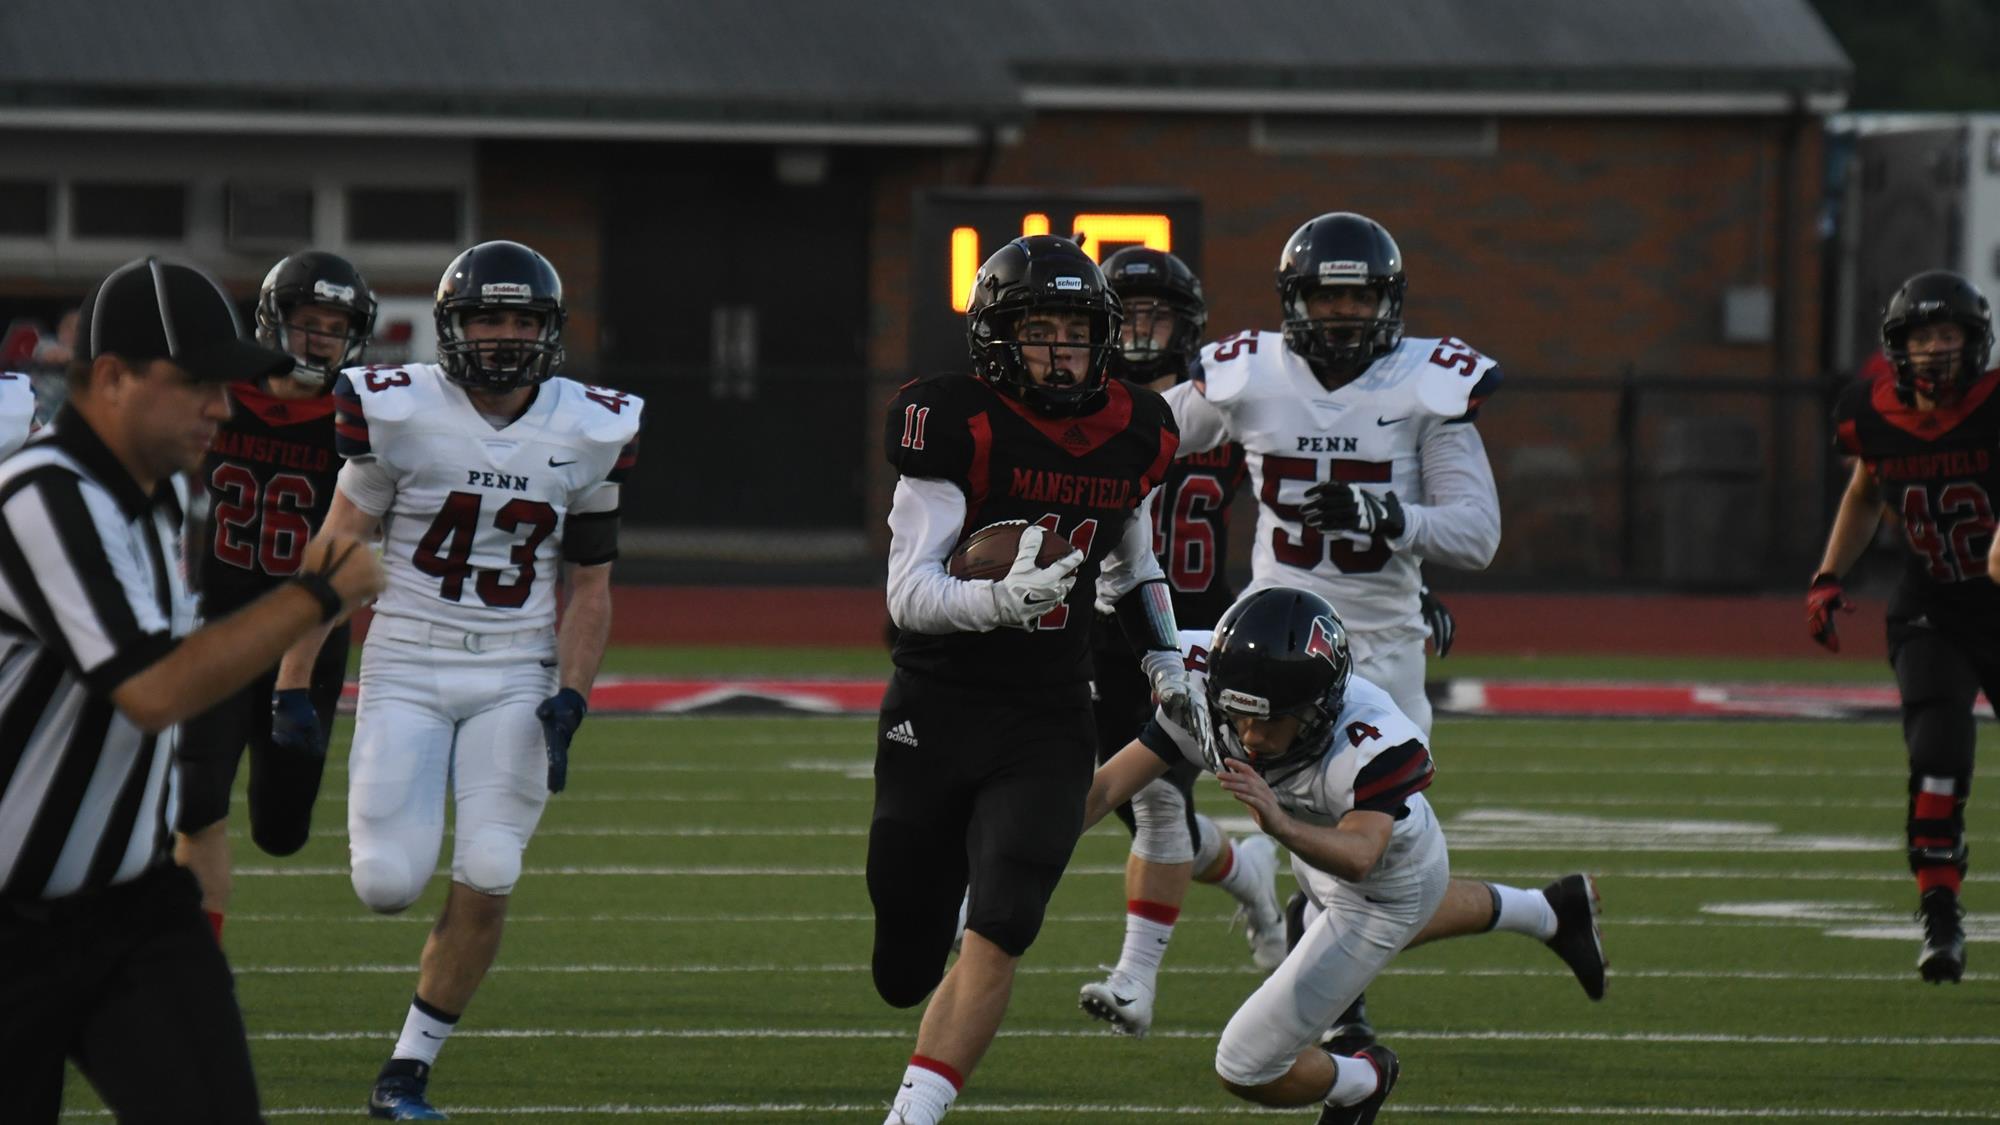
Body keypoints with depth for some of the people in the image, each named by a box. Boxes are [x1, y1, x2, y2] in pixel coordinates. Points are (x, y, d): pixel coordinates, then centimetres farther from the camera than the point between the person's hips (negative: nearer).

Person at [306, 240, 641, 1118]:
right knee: (390, 885, -12)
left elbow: (589, 586, 8)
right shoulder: (400, 413, -7)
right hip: (406, 671, -2)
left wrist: (570, 700, -5)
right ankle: (376, 829, 29)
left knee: (485, 883, -12)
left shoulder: (587, 433, 1)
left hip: (517, 680, 2)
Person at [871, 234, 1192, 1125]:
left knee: (994, 942, -19)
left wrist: (1167, 665, 11)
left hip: (1046, 726, 2)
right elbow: (909, 596, -18)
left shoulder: (1133, 434, 3)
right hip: (934, 718, -2)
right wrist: (1002, 598, -36)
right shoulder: (954, 425, -13)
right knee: (906, 975, 8)